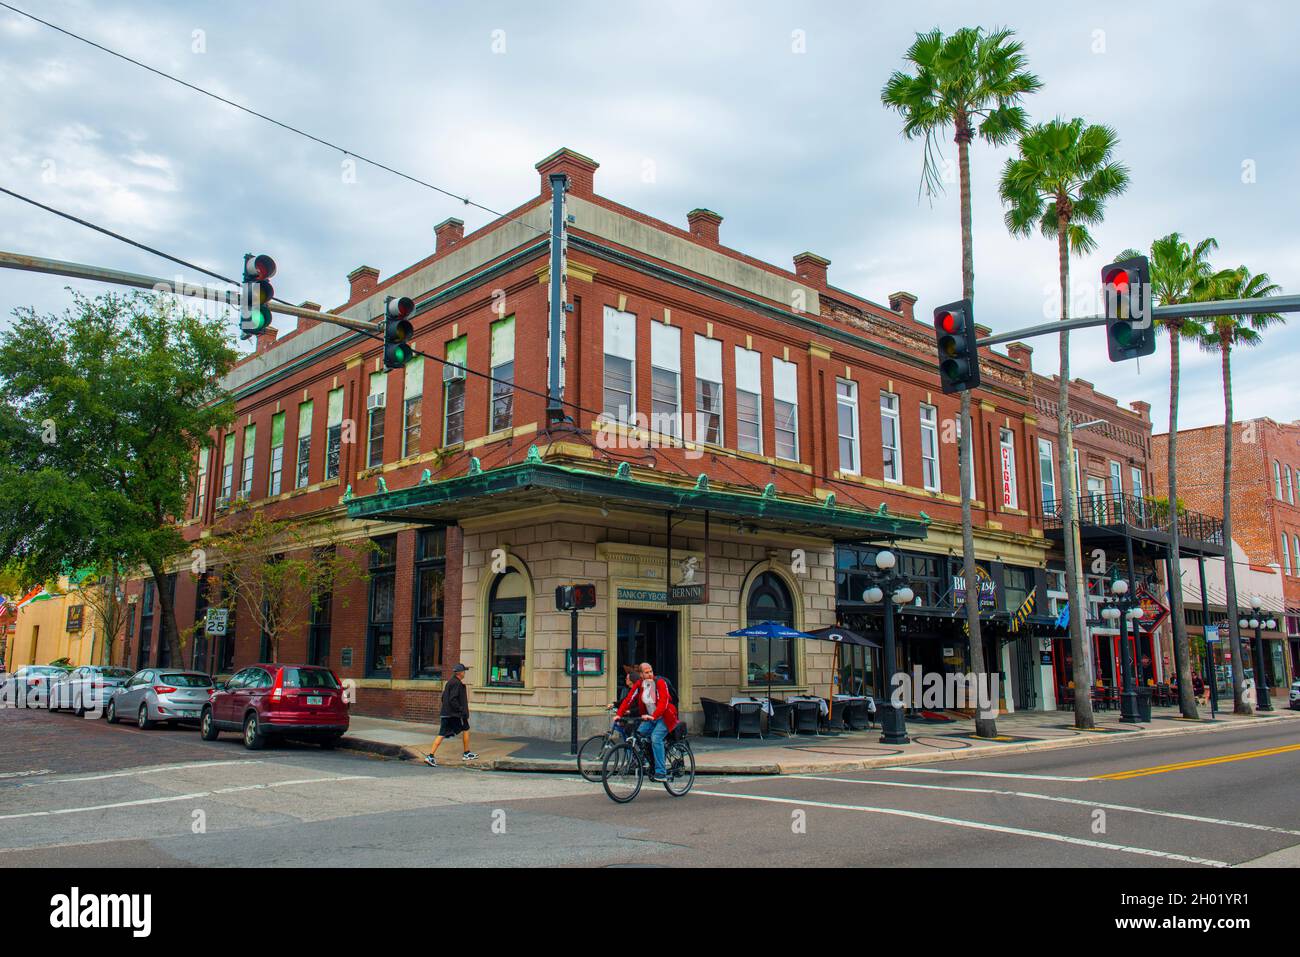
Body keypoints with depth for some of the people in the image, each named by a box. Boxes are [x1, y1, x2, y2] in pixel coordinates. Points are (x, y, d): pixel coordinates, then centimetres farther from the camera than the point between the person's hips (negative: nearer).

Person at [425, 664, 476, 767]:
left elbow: (443, 697, 20)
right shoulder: (457, 683, -14)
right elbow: (452, 699, -22)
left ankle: (430, 756, -8)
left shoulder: (449, 682, 16)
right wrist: (461, 711, -18)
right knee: (465, 729, 11)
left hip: (445, 713, 8)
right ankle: (467, 754, 20)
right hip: (455, 714, -8)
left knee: (441, 734, 2)